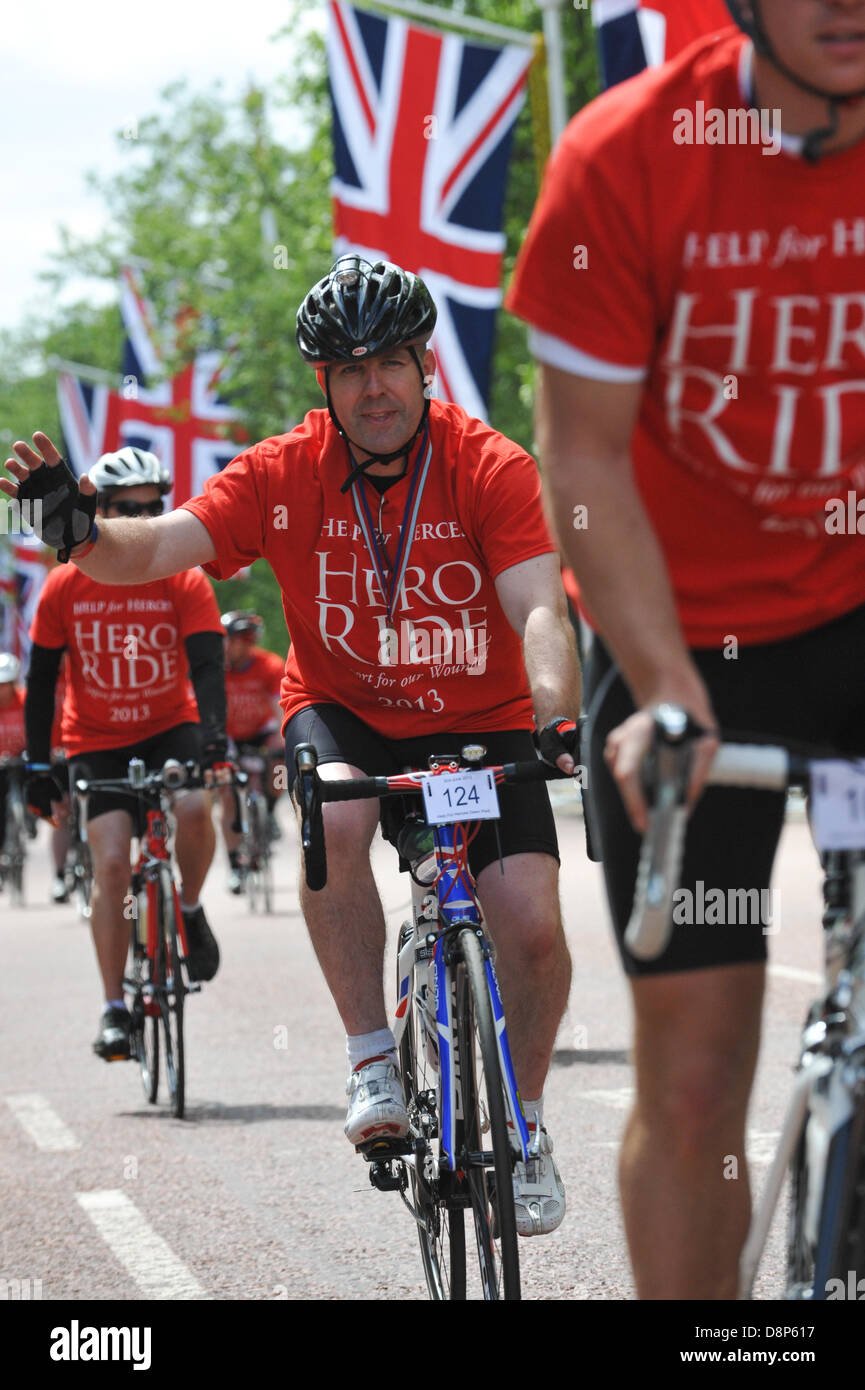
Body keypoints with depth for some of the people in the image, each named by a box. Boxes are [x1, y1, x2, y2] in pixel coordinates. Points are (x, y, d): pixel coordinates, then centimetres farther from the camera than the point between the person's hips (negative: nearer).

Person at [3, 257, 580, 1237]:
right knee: (332, 821, -35)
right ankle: (371, 1059, -18)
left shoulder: (490, 468, -16)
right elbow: (159, 548, -22)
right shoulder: (285, 475, -12)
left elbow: (539, 609, -26)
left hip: (480, 724, 0)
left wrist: (557, 718, -44)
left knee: (531, 926, -17)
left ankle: (524, 1119, 10)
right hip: (342, 713, 0)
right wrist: (83, 532, -43)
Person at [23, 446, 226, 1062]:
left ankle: (190, 912, -1)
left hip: (170, 728, 0)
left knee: (194, 807, -30)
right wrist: (39, 766, -4)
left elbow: (207, 665, -17)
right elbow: (42, 678, -1)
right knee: (111, 863, -12)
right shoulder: (67, 585, -7)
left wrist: (214, 734, -34)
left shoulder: (183, 581, -10)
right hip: (97, 741, 0)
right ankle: (114, 1009, -4)